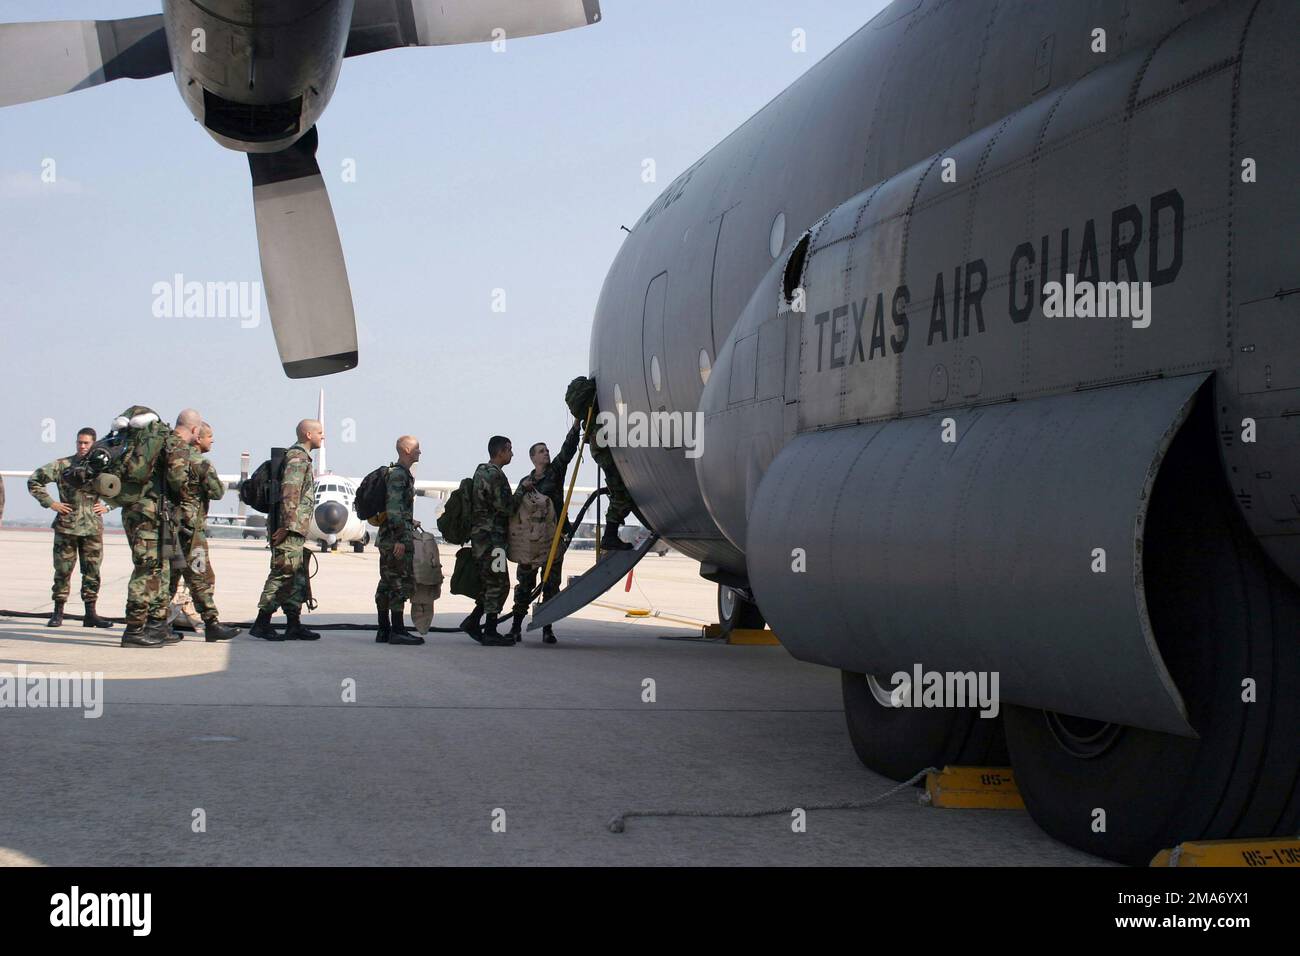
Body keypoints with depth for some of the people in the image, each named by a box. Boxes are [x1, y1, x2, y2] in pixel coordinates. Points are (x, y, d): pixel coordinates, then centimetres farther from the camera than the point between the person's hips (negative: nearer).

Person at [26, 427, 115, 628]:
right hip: (66, 527, -1)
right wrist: (50, 503, -2)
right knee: (62, 570, 2)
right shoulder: (62, 465, 1)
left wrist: (107, 506, 4)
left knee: (92, 572, 3)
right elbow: (34, 481, 4)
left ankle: (90, 614, 10)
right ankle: (58, 613, 10)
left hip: (93, 528, 1)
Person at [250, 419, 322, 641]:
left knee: (298, 576, 10)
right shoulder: (297, 458, -11)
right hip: (290, 529, -11)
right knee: (283, 573, -10)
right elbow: (289, 493, -20)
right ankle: (262, 623, -9)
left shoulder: (301, 457, 21)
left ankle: (294, 625, 13)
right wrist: (287, 526, -24)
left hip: (296, 529, 11)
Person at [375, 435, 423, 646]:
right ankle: (398, 631, -9)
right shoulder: (398, 475, -13)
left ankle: (384, 630, 13)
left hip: (388, 540, 10)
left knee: (387, 585, 10)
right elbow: (394, 508, -21)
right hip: (396, 539, -10)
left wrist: (409, 522, 25)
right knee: (401, 584, -9)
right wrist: (400, 539, -23)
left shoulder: (401, 474, 19)